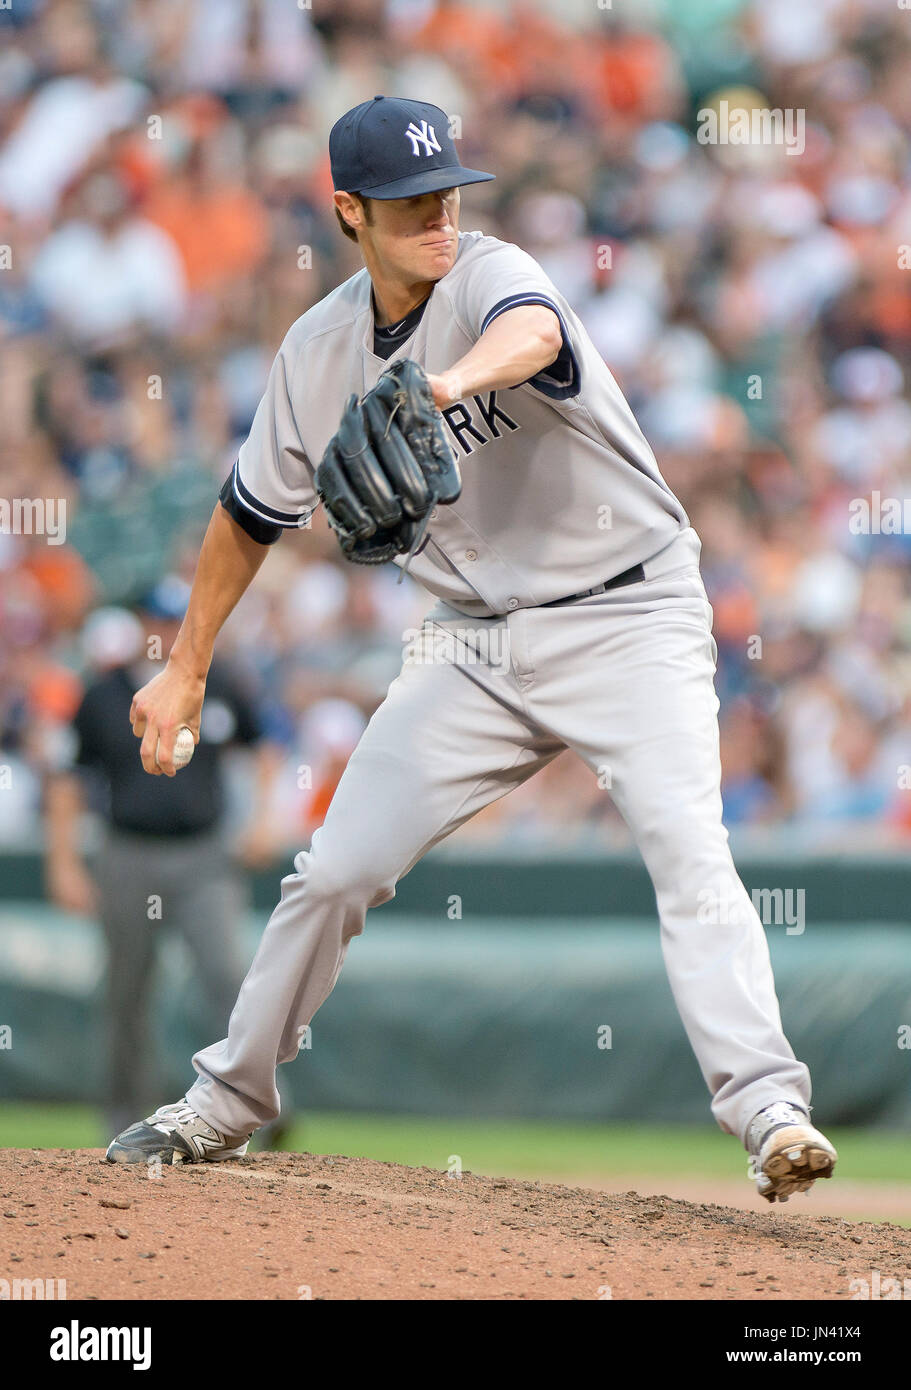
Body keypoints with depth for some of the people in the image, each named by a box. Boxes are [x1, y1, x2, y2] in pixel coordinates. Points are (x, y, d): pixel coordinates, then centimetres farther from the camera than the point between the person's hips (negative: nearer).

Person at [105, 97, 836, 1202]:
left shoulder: (490, 275, -17)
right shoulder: (320, 351, 1)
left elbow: (534, 333, -44)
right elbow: (252, 515, 16)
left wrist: (455, 381, -66)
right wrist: (185, 670, 18)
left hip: (627, 621, -5)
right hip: (482, 646, 5)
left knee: (686, 847, -25)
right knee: (336, 868, 4)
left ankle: (767, 1110, -33)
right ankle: (226, 1104, 22)